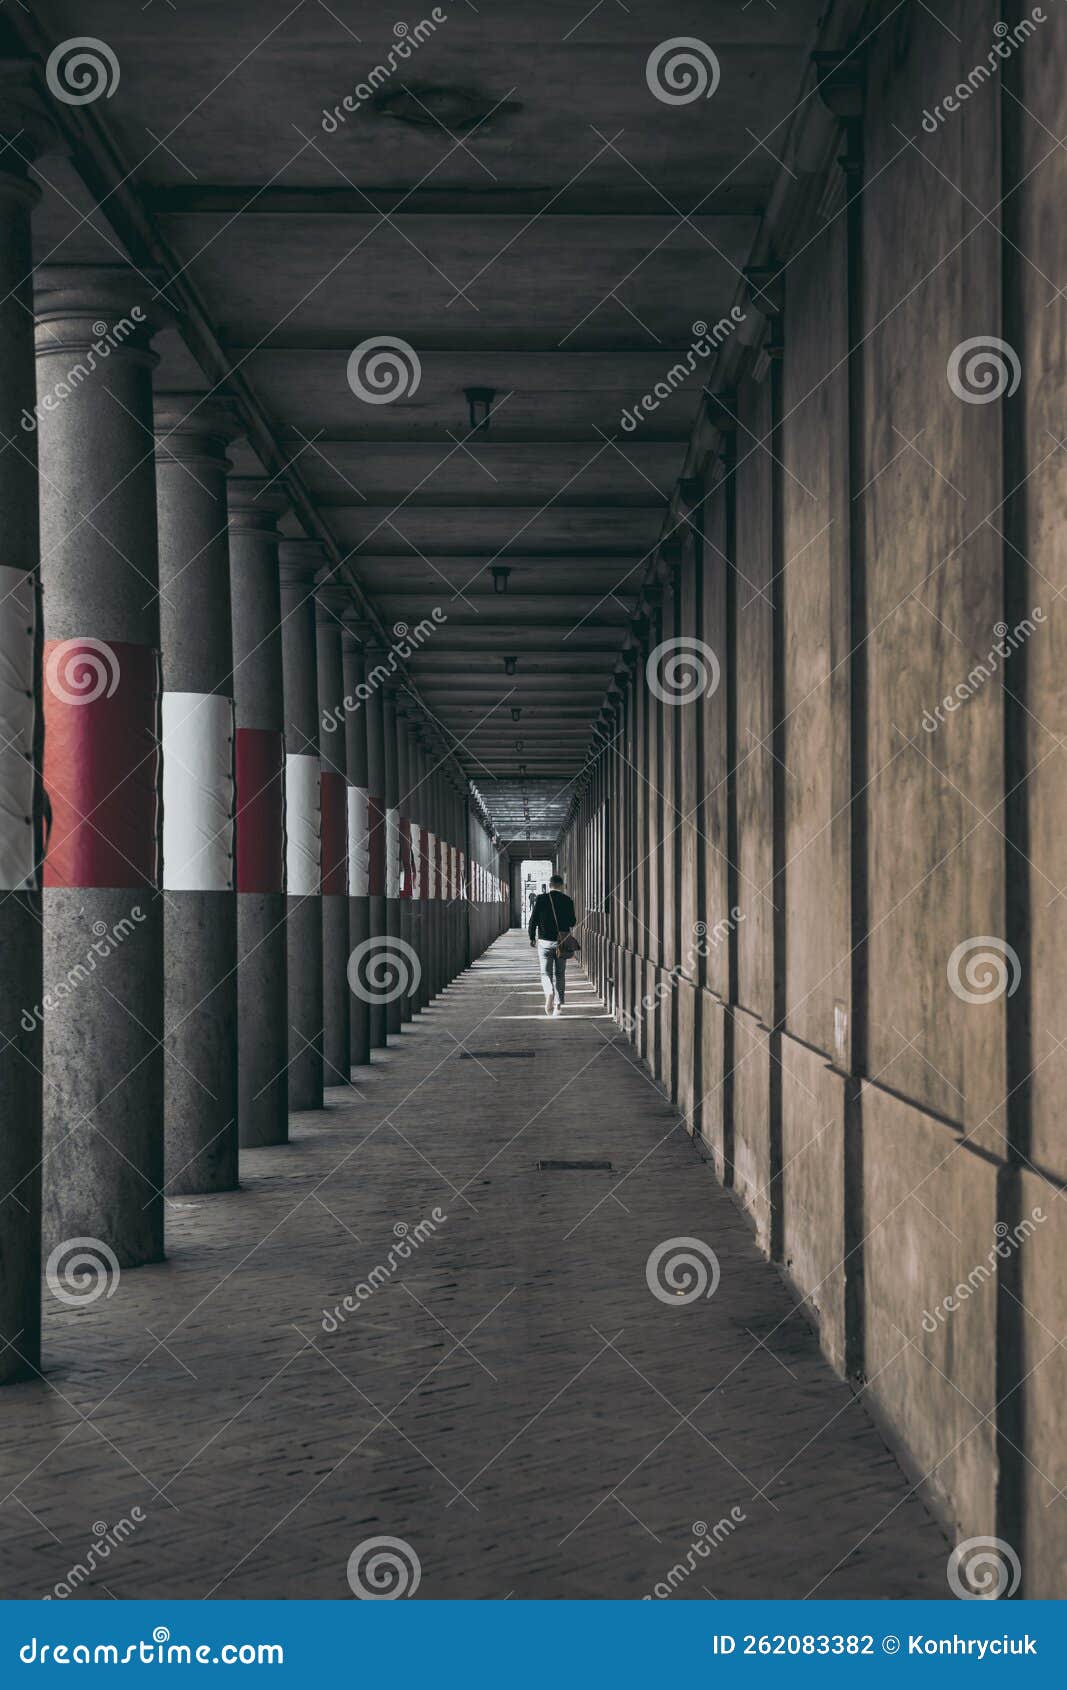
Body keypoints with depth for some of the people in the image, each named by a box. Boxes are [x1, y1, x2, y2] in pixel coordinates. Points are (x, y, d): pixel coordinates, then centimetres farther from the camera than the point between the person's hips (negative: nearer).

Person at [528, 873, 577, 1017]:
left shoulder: (541, 899, -6)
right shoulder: (568, 901, -3)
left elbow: (533, 919, -5)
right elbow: (572, 922, 2)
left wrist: (532, 937, 7)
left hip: (545, 941, -1)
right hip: (562, 941, 2)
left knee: (546, 973, 5)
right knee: (560, 974, 11)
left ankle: (549, 993, -24)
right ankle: (558, 1005, 11)